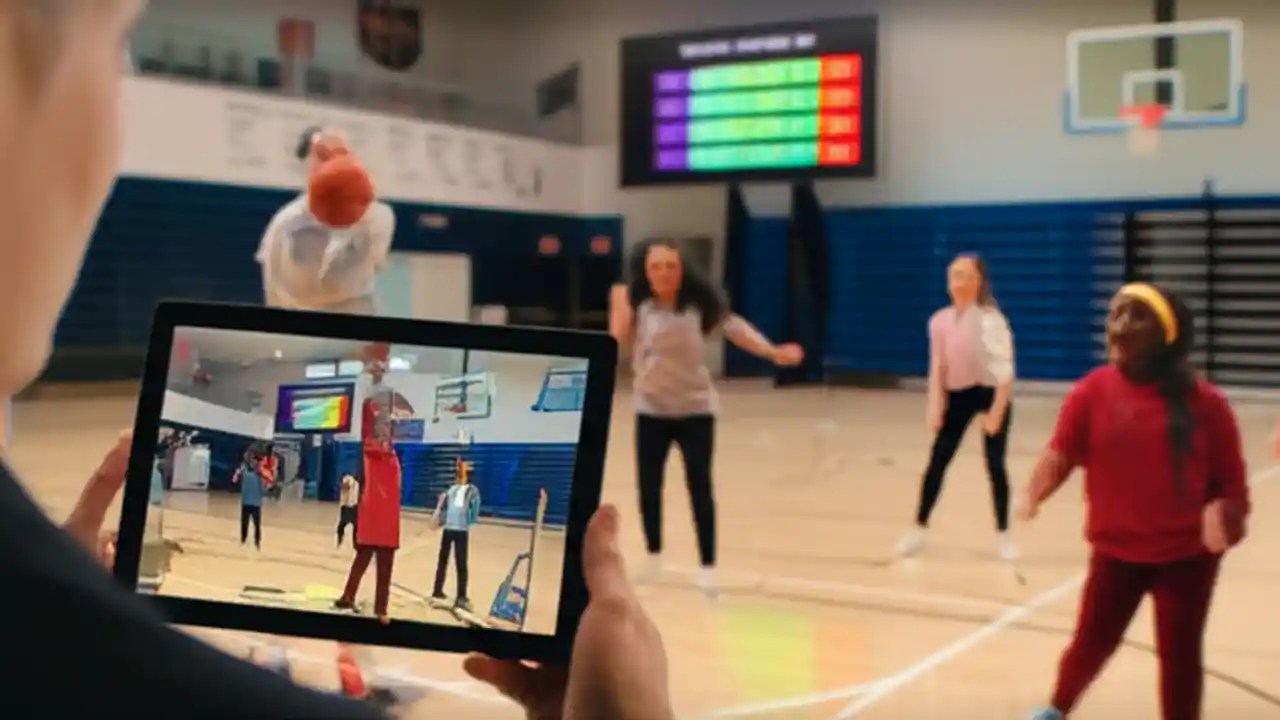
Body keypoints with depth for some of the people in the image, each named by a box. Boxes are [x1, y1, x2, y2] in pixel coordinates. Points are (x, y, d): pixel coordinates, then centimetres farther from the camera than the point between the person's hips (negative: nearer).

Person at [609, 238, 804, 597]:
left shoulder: (698, 305, -9)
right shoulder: (637, 306, -4)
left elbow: (734, 327, -13)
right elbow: (618, 344, -11)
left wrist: (774, 352, -25)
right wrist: (619, 307, -20)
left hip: (694, 409, -2)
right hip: (651, 410, 2)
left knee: (699, 487, -3)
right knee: (648, 486, 9)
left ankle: (707, 567, 5)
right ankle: (654, 557, 29)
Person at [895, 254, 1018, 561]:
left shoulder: (991, 319, -19)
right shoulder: (940, 321, -5)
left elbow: (1005, 370, -18)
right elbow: (937, 367, 2)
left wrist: (997, 412, -22)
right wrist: (935, 407, -6)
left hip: (991, 393, -4)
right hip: (957, 395, 4)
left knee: (995, 465, 0)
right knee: (937, 461, 2)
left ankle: (1003, 535, 14)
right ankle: (919, 529, 13)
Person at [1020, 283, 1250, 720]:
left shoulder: (1203, 402, -11)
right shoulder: (1092, 392, -7)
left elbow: (1230, 481, -4)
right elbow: (1060, 454, -14)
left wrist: (1224, 514, -25)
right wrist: (1035, 495, -34)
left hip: (1187, 553, -1)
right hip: (1117, 548, 1)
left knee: (1179, 654, 3)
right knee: (1092, 640, 11)